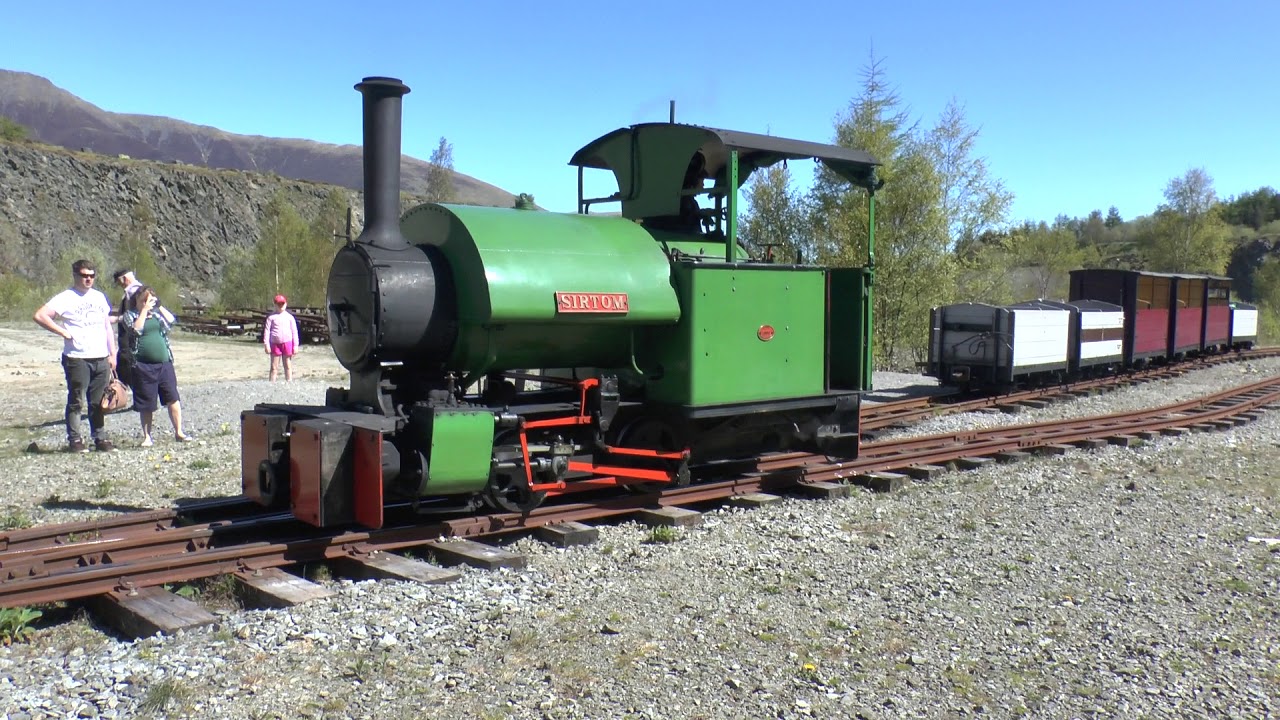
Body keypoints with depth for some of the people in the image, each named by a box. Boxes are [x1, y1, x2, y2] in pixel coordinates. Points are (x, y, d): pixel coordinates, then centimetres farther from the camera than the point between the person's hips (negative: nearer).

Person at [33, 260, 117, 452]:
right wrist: (64, 333, -14)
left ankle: (101, 438, 15)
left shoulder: (99, 297, 14)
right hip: (77, 359, -5)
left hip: (101, 358, 5)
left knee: (100, 402, 9)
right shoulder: (66, 298, -5)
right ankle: (74, 440, 7)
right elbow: (39, 316, -15)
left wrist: (112, 354, 13)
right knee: (76, 401, 0)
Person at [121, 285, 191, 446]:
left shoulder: (156, 312, 13)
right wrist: (144, 310, -12)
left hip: (164, 363, 3)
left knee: (173, 398, 2)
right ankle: (147, 437, 16)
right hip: (143, 366, -3)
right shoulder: (130, 314, 2)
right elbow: (136, 329, -16)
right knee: (146, 404, 4)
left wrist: (157, 308, -1)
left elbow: (168, 326, 0)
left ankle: (179, 432, 11)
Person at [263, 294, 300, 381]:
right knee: (273, 367, 2)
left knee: (288, 366, 6)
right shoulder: (271, 317, 3)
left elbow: (294, 331, 7)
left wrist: (295, 345, 2)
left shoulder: (290, 317, 6)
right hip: (275, 344, -1)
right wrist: (266, 344, -6)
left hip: (287, 343, 1)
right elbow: (266, 330, 1)